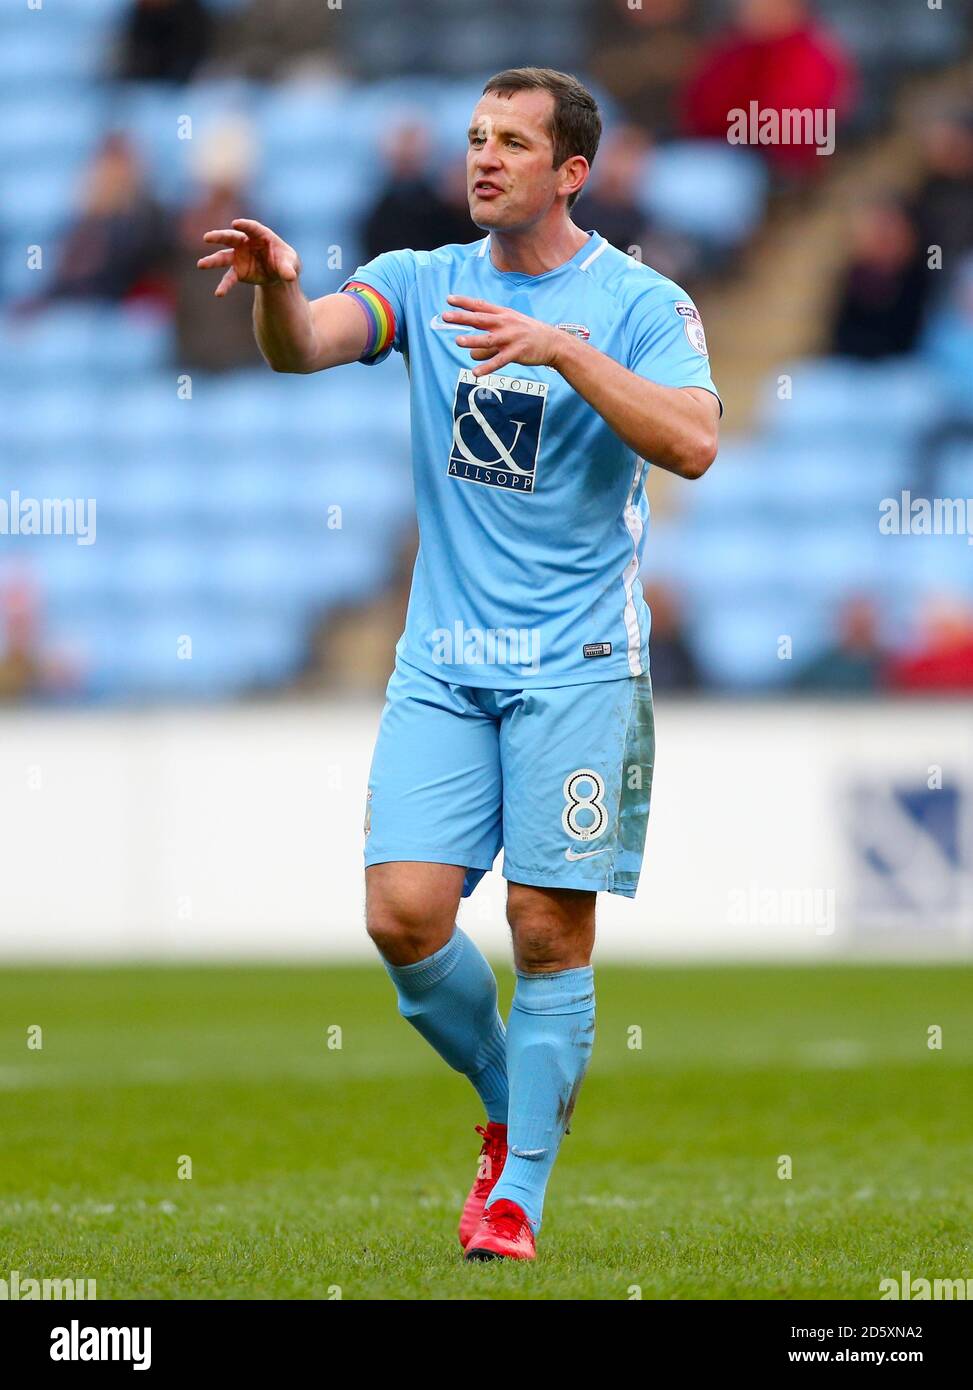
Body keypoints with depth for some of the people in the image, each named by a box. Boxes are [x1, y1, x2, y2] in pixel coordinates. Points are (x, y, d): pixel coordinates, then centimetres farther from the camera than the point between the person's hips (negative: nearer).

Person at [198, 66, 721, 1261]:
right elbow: (306, 345, -12)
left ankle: (521, 1187, 9)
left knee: (549, 928, -3)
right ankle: (510, 1103, 20)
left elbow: (694, 444, -18)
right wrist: (278, 285, -34)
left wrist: (564, 349, -25)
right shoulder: (423, 282, 6)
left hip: (575, 659, -3)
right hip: (441, 660, 3)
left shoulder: (640, 303, -2)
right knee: (404, 917, -6)